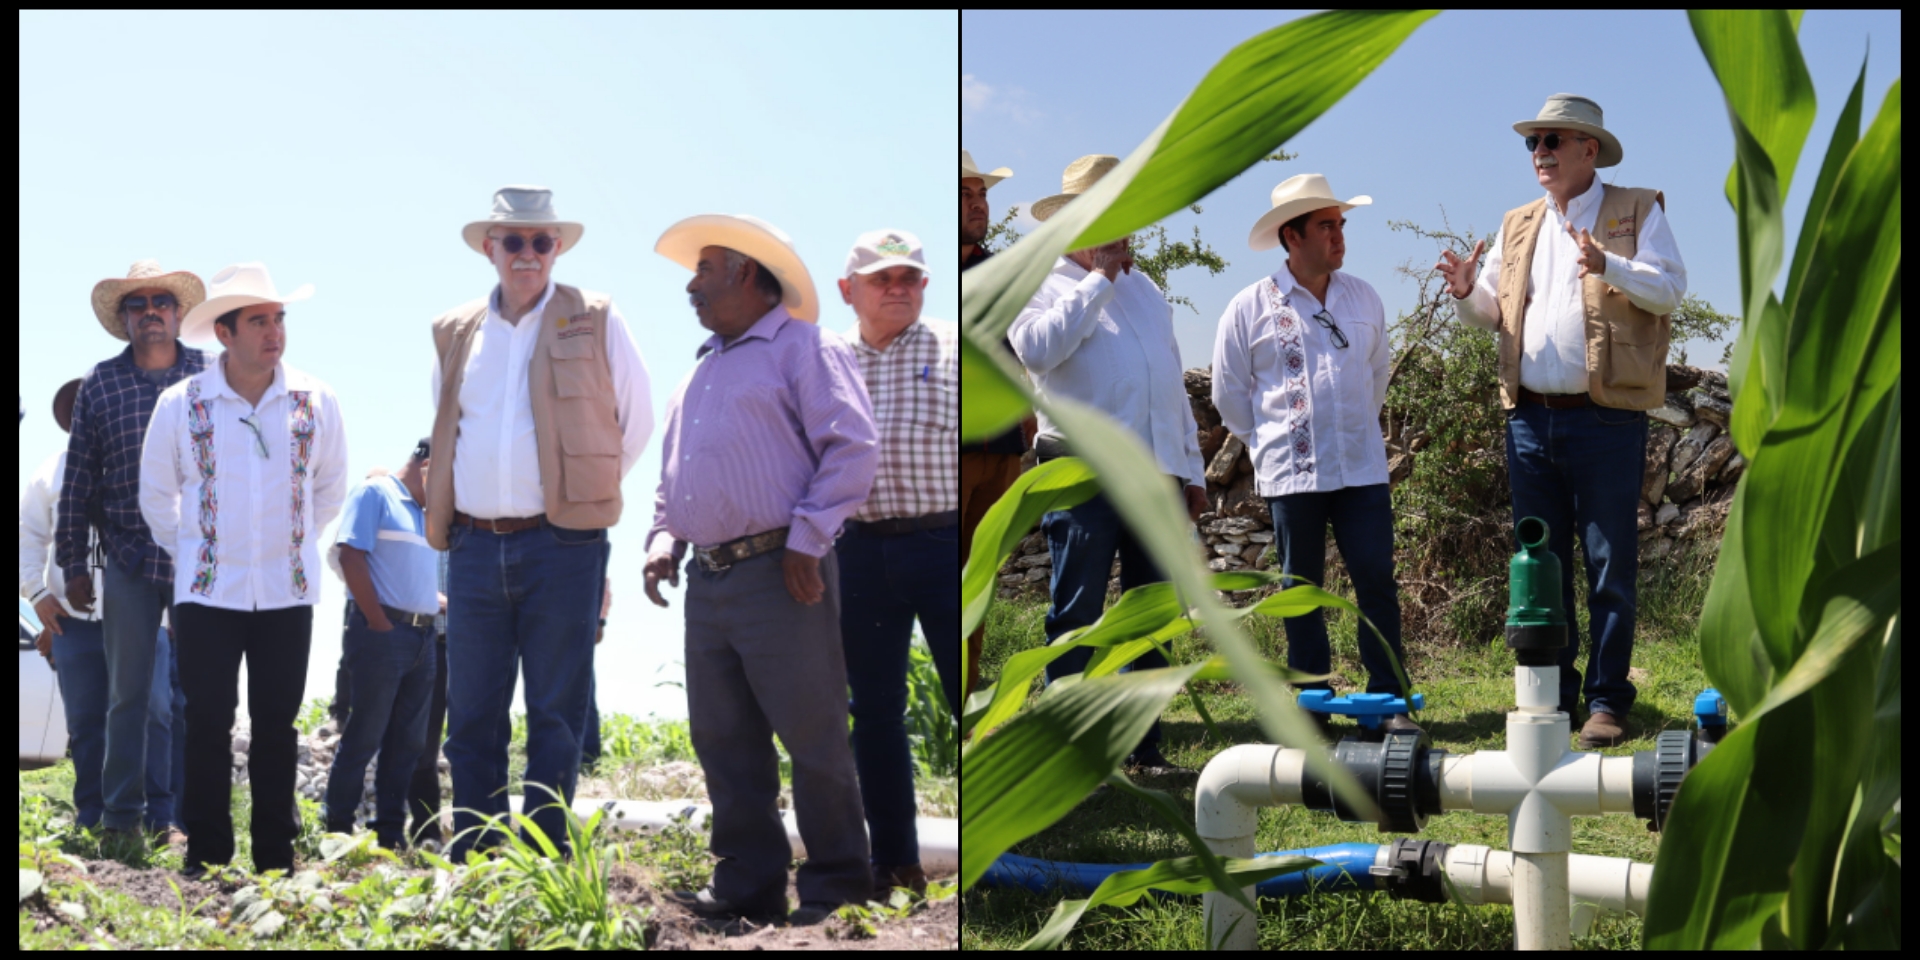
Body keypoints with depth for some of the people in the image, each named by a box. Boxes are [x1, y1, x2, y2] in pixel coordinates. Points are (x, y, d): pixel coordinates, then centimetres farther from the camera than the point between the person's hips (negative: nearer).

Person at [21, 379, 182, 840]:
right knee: (85, 722, 4)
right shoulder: (53, 474, 13)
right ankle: (92, 816, 13)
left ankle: (163, 815, -7)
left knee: (155, 711, -10)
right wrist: (38, 593, 2)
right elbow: (29, 537, 15)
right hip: (74, 619, 2)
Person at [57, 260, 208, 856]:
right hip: (129, 560, 0)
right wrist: (73, 566, 6)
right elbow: (77, 482, 7)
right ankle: (122, 819, 9)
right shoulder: (99, 384, 5)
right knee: (128, 694, 3)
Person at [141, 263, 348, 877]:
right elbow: (156, 494, 9)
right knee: (207, 724, -1)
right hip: (207, 593, -1)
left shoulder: (315, 403, 0)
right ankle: (206, 858, 7)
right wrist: (190, 552, 11)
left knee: (277, 725, 5)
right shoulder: (180, 405, -3)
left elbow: (330, 488, 15)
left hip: (288, 591, 1)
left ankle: (275, 857, 13)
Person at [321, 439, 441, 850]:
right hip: (382, 632, -8)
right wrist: (380, 624, -15)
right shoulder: (375, 494, -4)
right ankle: (338, 830, 0)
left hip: (422, 637, 8)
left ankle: (391, 833, 13)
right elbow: (350, 557, -14)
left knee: (408, 741, 8)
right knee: (364, 737, -5)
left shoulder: (423, 514, 21)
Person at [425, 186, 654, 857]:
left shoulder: (596, 323, 2)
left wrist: (579, 489, 9)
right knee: (471, 715, 5)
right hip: (474, 546, 4)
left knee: (555, 714, -1)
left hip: (560, 545, -4)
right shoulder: (454, 334, 13)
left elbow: (635, 424, 9)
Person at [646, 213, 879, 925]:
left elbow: (854, 448, -11)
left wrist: (807, 541, -16)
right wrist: (664, 537, 10)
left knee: (812, 734, -5)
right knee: (723, 740, 8)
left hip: (779, 576, -8)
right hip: (707, 580, 8)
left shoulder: (802, 348, -1)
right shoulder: (702, 370, 23)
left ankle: (839, 886, 3)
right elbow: (673, 472, 28)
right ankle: (749, 885, 16)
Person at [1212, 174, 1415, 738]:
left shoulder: (1364, 299, 9)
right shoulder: (1250, 309, -2)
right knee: (1301, 590, 4)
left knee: (1377, 582, -2)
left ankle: (1390, 701, 5)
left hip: (1362, 467, 3)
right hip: (1291, 474, -2)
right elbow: (1229, 394, 5)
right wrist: (1270, 443, 7)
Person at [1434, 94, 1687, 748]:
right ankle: (1552, 696, 18)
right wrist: (1467, 291, -5)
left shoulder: (1637, 211, 3)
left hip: (1605, 420, -5)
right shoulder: (1518, 226, 17)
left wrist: (1609, 266, -25)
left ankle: (1607, 700, 6)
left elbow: (1670, 287, -9)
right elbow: (1492, 313, 18)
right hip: (1530, 419, 5)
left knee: (1609, 568, -1)